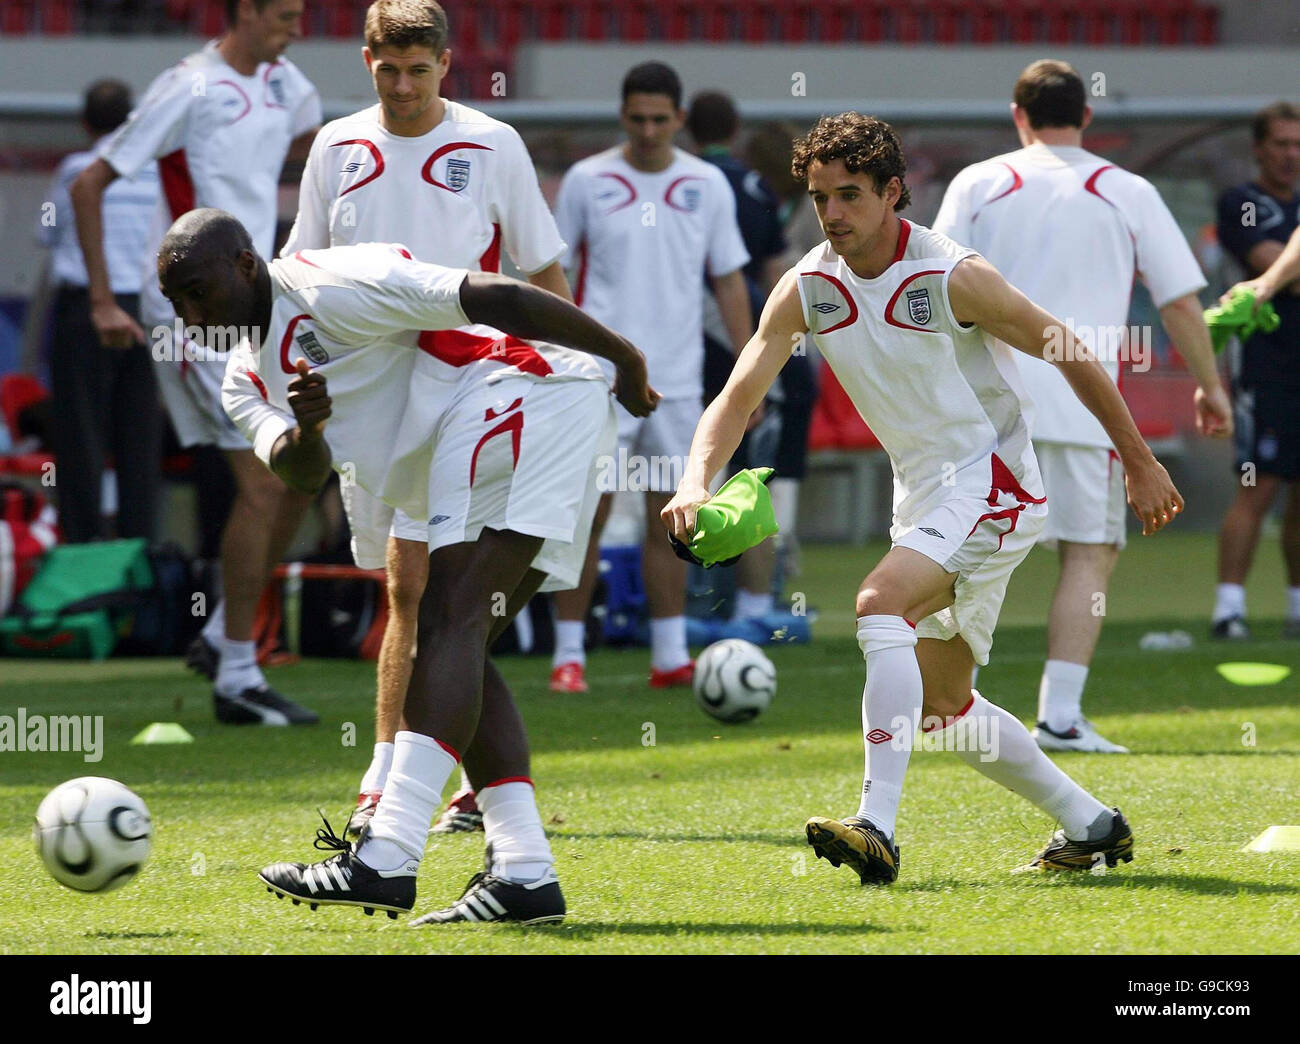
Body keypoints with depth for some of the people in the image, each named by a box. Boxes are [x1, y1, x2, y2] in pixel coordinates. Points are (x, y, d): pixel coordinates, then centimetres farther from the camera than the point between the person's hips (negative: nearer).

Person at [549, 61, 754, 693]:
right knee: (588, 513, -6)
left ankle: (671, 656, 12)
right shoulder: (588, 181, -1)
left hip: (677, 379, 3)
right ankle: (568, 656, -1)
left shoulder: (708, 186, 5)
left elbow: (729, 282, 11)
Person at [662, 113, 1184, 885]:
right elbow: (739, 395, -5)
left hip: (993, 481, -8)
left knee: (883, 603, -30)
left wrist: (1140, 464, -2)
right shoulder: (806, 290, -2)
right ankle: (1091, 824, 30)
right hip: (923, 495, 8)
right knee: (943, 706, 13)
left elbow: (1071, 356, -8)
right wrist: (697, 481, -25)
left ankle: (878, 826, -36)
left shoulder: (952, 277, -18)